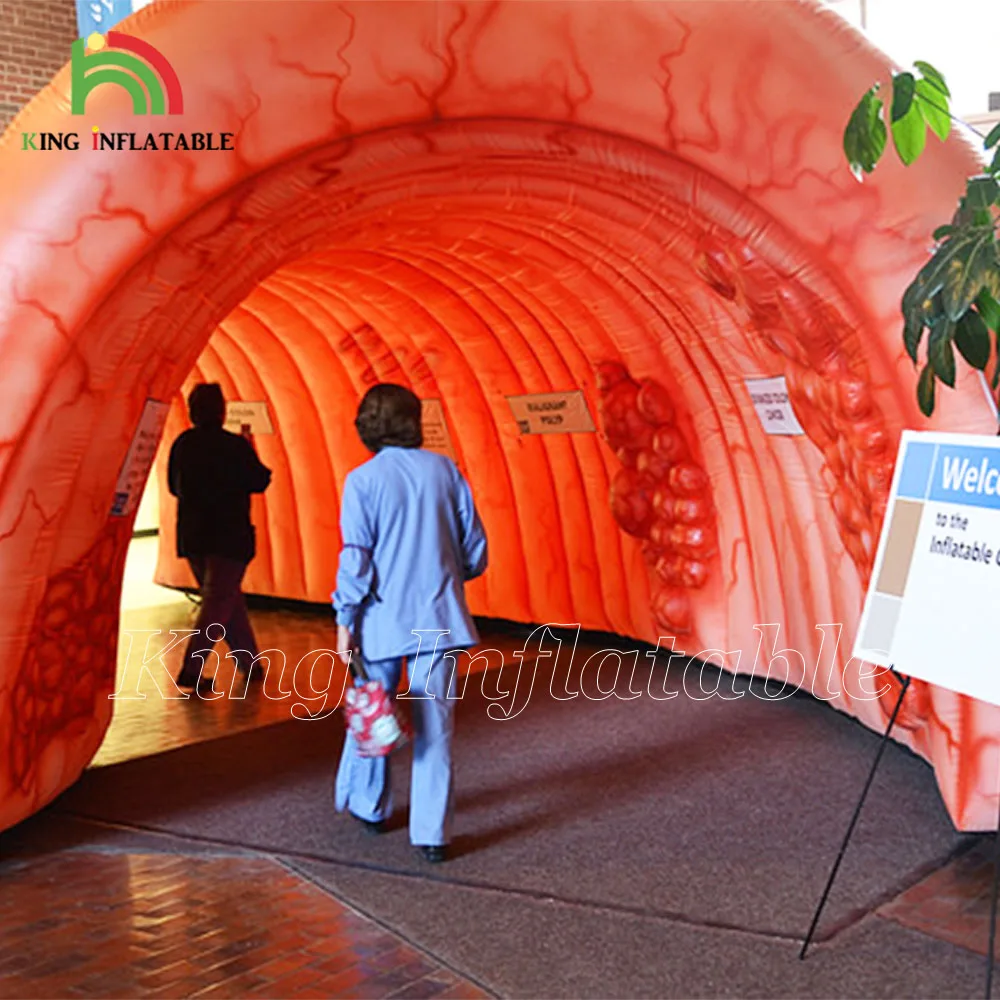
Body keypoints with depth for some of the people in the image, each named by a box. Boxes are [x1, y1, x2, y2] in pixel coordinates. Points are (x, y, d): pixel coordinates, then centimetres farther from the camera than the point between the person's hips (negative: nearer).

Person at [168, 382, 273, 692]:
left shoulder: (182, 444, 3)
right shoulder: (235, 446, -13)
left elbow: (174, 486, 12)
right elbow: (259, 482, -4)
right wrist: (250, 451, 8)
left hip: (191, 536, 6)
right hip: (228, 536, -6)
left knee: (228, 599, 17)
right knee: (218, 603, 0)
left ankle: (249, 663, 26)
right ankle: (191, 670, -7)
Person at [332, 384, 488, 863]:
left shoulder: (362, 481, -8)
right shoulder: (444, 469, 1)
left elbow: (355, 559, -11)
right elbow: (475, 549, 4)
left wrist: (345, 622, -3)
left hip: (383, 617, -1)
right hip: (439, 617, 2)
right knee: (434, 725, 4)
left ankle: (369, 805, 36)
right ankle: (432, 834, 7)